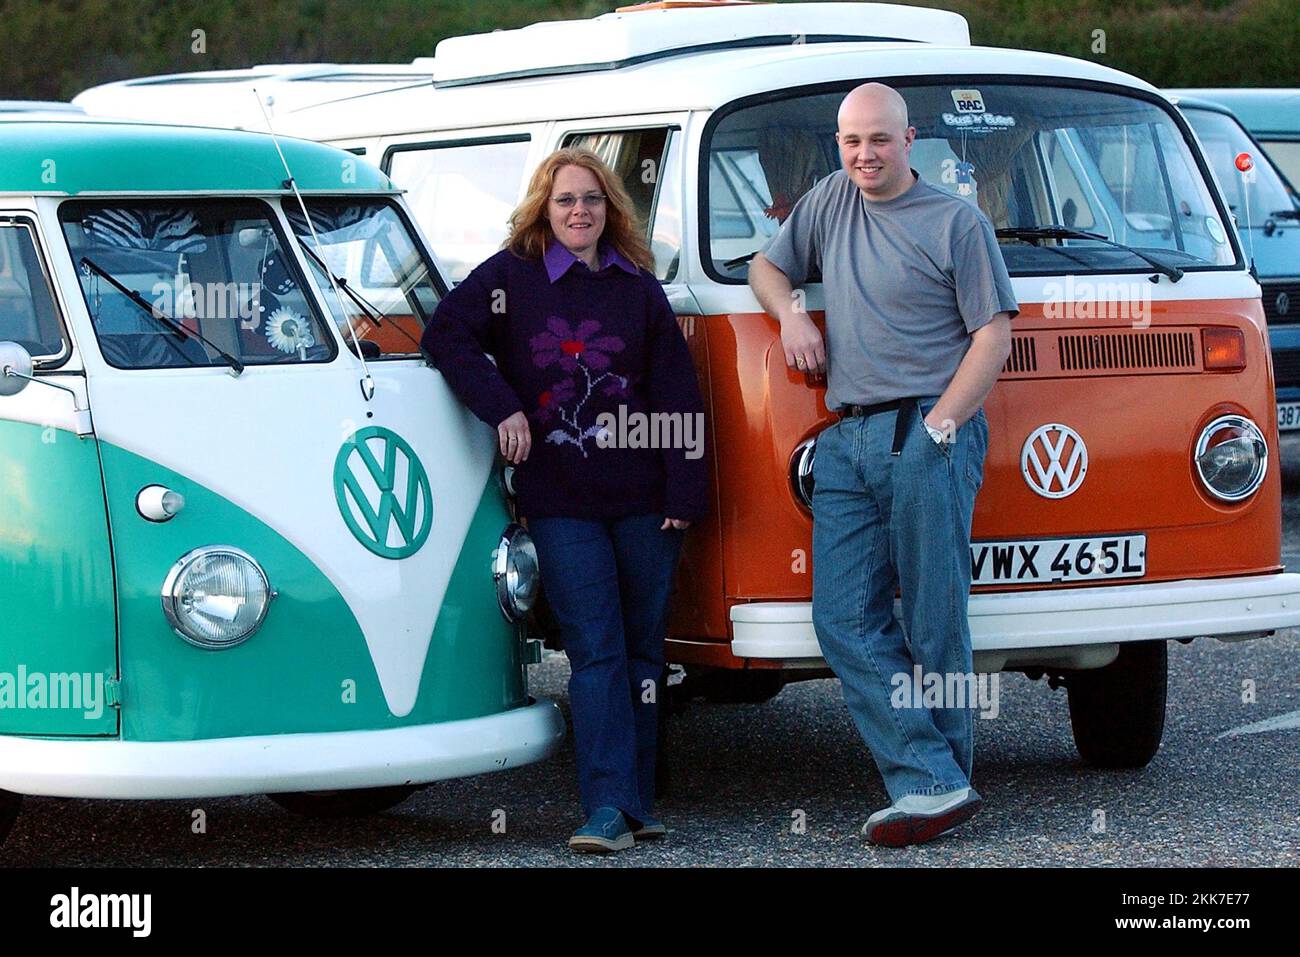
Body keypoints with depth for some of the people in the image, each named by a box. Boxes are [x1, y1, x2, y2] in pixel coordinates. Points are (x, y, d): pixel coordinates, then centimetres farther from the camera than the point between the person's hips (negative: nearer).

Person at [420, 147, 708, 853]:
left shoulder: (640, 288, 8)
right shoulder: (510, 277, 4)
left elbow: (677, 395, 6)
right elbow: (446, 335, -2)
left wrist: (685, 489, -1)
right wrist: (500, 407, -12)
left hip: (642, 497, 2)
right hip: (560, 501, -2)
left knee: (643, 647, 6)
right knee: (595, 649, -8)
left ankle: (638, 802, 13)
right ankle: (608, 808, -11)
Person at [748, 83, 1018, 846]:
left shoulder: (957, 223, 2)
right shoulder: (830, 200, 18)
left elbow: (994, 333, -2)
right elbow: (767, 266, 31)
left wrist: (940, 425, -11)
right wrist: (791, 314, 9)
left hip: (926, 437, -6)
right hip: (846, 440, 6)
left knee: (936, 620, -4)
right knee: (844, 617, -5)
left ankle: (944, 777, 4)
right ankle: (933, 784, -8)